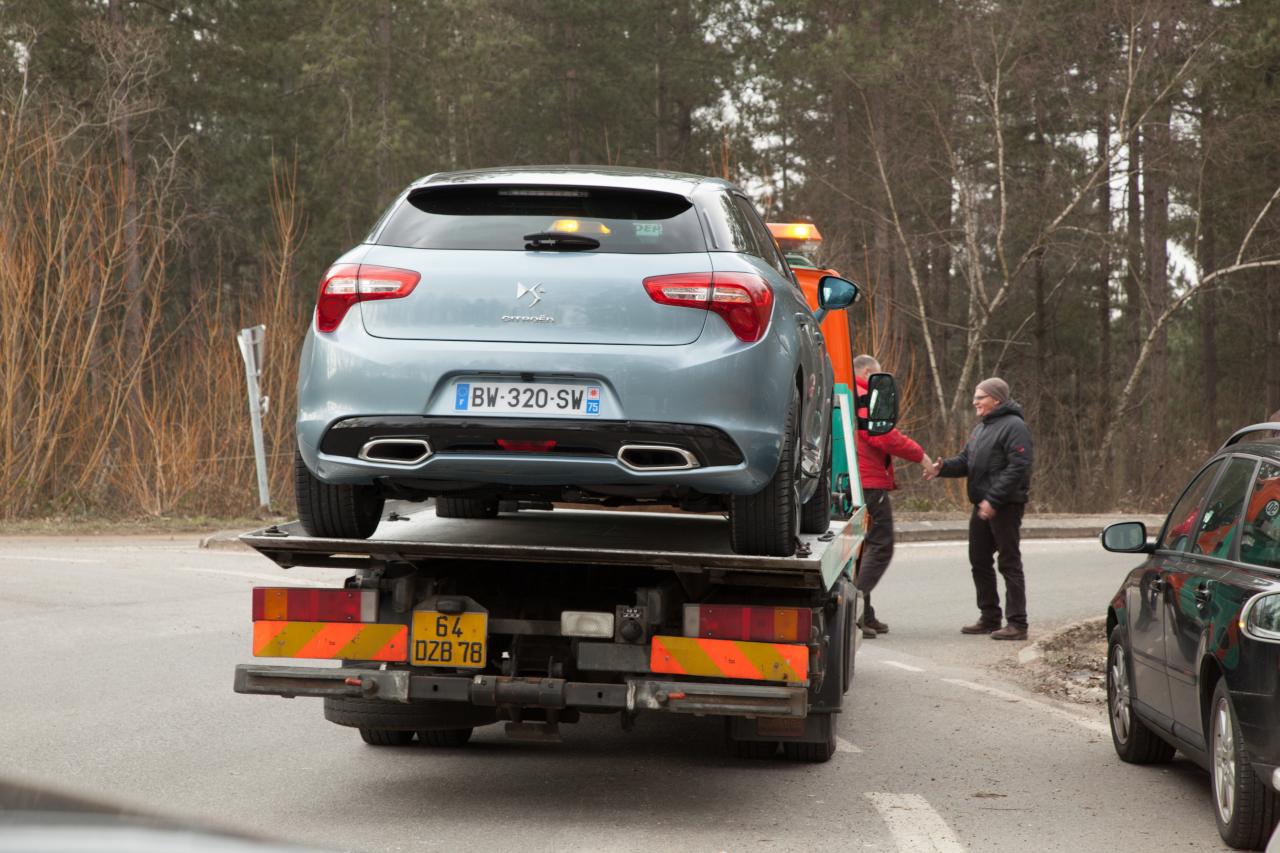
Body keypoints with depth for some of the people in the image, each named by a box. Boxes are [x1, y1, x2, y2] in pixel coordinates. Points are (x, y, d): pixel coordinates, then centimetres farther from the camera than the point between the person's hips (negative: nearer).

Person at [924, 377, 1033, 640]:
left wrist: (993, 499, -25)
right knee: (979, 561, 13)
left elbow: (1018, 468, -21)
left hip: (1005, 507, -10)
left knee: (1009, 562, -6)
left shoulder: (1014, 426, -13)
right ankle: (989, 618, 22)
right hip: (982, 506, 10)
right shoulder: (981, 428, 18)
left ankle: (1017, 623, -4)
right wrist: (943, 468, -2)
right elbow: (965, 461, 19)